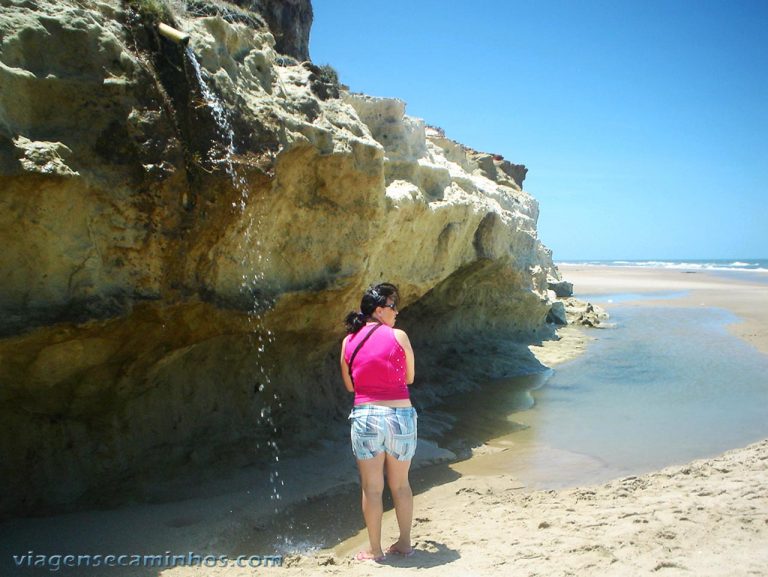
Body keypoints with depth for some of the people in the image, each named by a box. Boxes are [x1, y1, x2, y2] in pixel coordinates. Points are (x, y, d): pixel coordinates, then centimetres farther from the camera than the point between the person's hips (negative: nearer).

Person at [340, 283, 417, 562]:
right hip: (401, 416, 0)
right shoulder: (398, 336, -6)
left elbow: (349, 384, 11)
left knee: (372, 488, 11)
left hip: (365, 416, 1)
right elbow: (409, 378, 5)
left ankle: (375, 549, 19)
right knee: (401, 485, 17)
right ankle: (404, 543, 28)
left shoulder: (349, 341, 2)